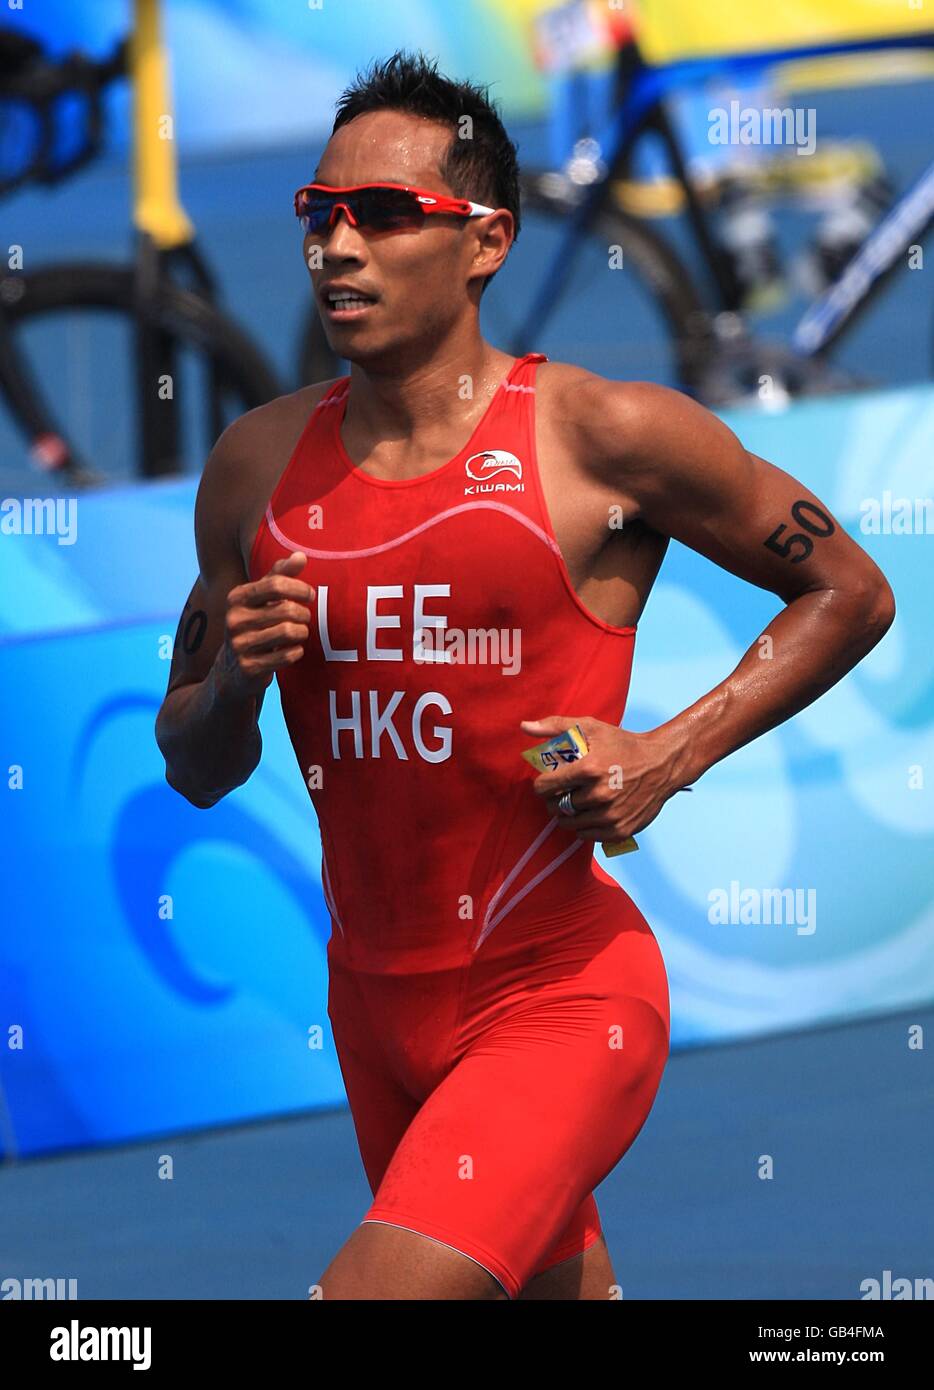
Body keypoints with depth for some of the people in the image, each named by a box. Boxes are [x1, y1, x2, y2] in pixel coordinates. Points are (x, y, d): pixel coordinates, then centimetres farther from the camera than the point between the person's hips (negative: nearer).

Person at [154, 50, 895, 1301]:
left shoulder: (603, 435, -9)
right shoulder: (259, 467, 3)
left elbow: (850, 593, 2)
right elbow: (196, 770, 12)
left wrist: (670, 756, -10)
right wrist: (236, 681, -11)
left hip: (560, 997, -6)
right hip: (375, 999, 6)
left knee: (380, 1292, -25)